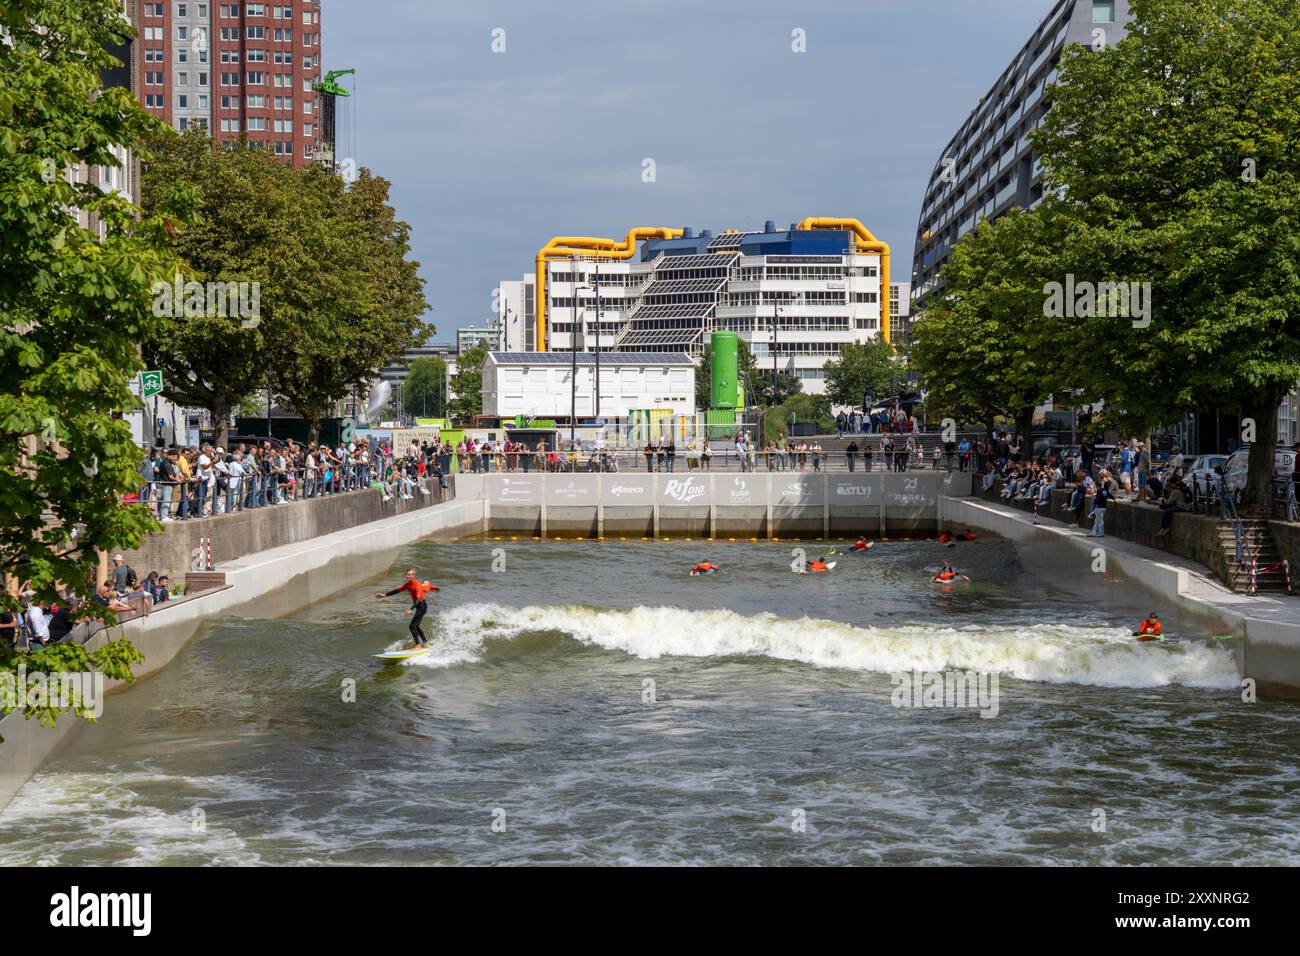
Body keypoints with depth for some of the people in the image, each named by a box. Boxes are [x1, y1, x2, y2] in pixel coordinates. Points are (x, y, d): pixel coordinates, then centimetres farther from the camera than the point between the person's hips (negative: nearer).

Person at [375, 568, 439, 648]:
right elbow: (398, 590, 13)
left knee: (412, 626, -13)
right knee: (416, 626, 20)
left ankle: (418, 645, -9)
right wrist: (385, 594, 11)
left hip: (422, 606, -10)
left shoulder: (417, 585, -24)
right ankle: (425, 643, 32)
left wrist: (411, 610, -47)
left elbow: (418, 599, -35)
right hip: (418, 606, 10)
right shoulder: (408, 585, 3)